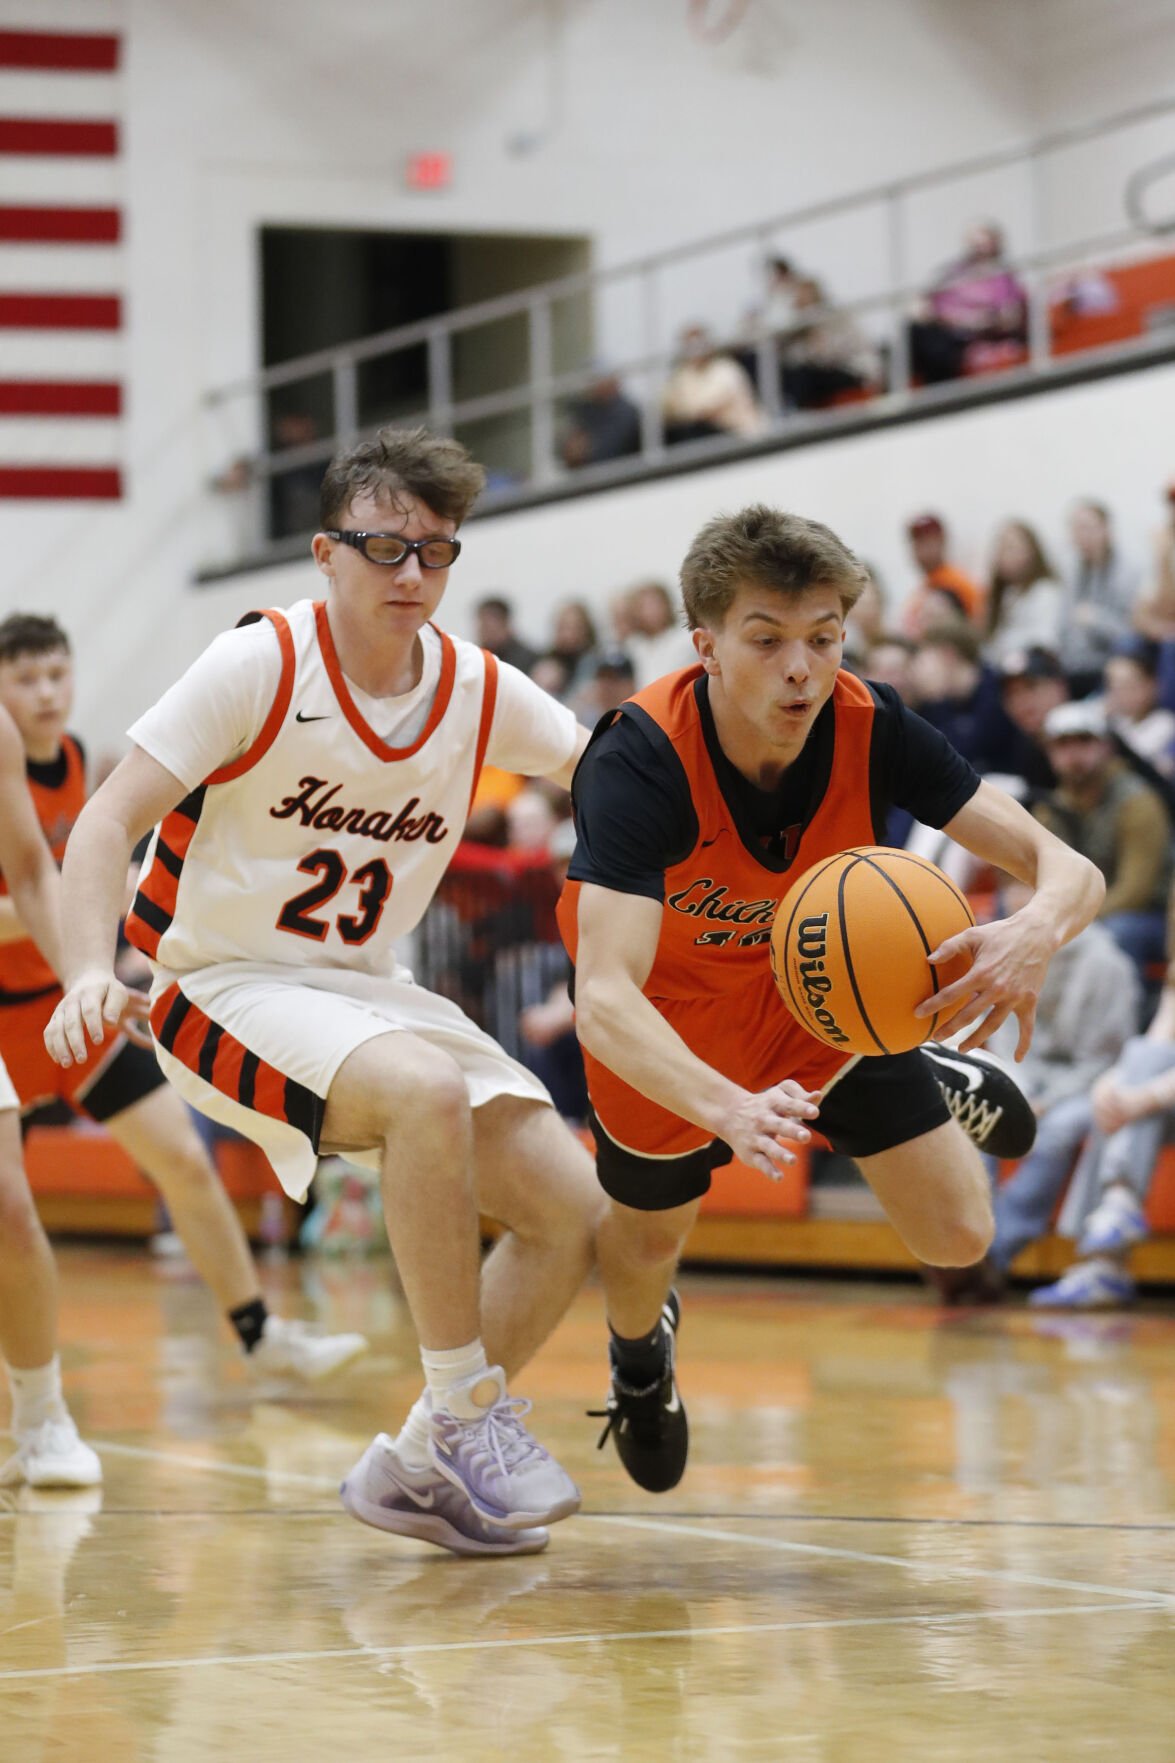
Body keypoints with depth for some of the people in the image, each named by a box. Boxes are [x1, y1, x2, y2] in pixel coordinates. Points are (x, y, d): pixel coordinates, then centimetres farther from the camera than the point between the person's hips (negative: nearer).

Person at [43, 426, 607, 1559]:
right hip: (226, 988, -6)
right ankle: (468, 1413, -23)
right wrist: (92, 972, -34)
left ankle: (415, 1465, 9)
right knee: (426, 1091, -35)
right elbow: (107, 825, -17)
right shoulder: (259, 666, -15)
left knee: (574, 1210, -5)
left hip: (367, 992, 6)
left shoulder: (481, 693, -1)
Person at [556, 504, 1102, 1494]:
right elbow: (605, 999, -49)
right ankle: (640, 1351, 54)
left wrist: (1038, 930, -56)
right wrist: (729, 1112, -67)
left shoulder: (869, 728, -29)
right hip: (672, 1020, -2)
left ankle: (941, 1083, 33)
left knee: (959, 1237, -2)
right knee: (647, 1249, 15)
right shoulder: (638, 763, -39)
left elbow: (1070, 869, -30)